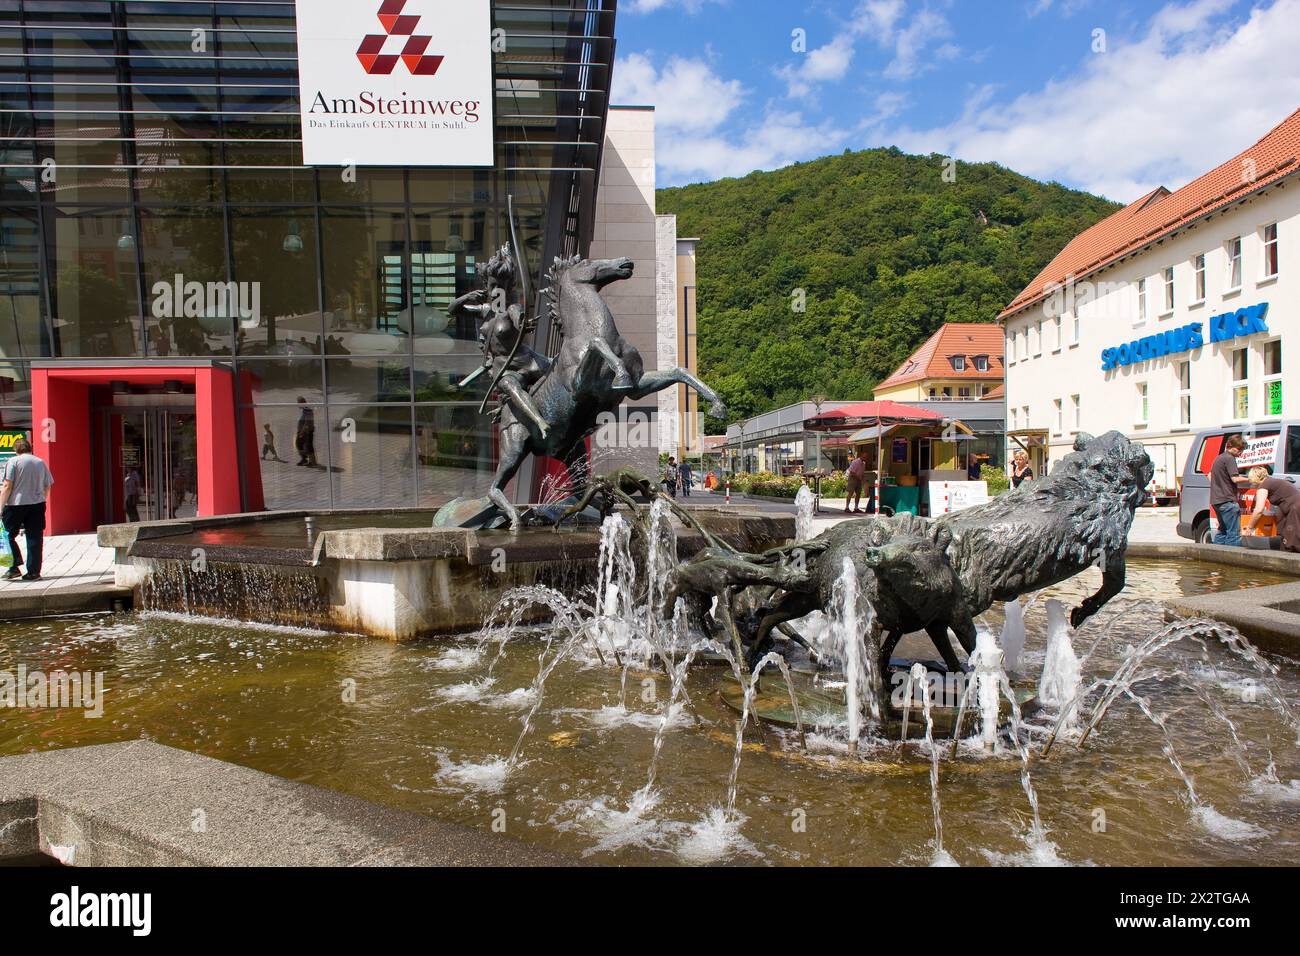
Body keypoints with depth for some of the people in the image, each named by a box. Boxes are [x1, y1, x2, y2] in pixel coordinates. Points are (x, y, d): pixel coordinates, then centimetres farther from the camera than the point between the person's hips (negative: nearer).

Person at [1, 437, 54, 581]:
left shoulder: (13, 461, -3)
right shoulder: (41, 462, 10)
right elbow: (47, 487, 13)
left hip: (16, 504, -4)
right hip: (37, 505, 4)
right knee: (35, 539, 5)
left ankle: (15, 567, 3)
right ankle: (33, 572, 6)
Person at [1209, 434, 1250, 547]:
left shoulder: (1218, 458, 18)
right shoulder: (1230, 458, -12)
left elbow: (1210, 476, 29)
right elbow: (1235, 479, -19)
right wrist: (1249, 480, -6)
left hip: (1216, 500, 10)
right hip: (1227, 501, -10)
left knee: (1223, 531, 17)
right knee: (1233, 533, -8)